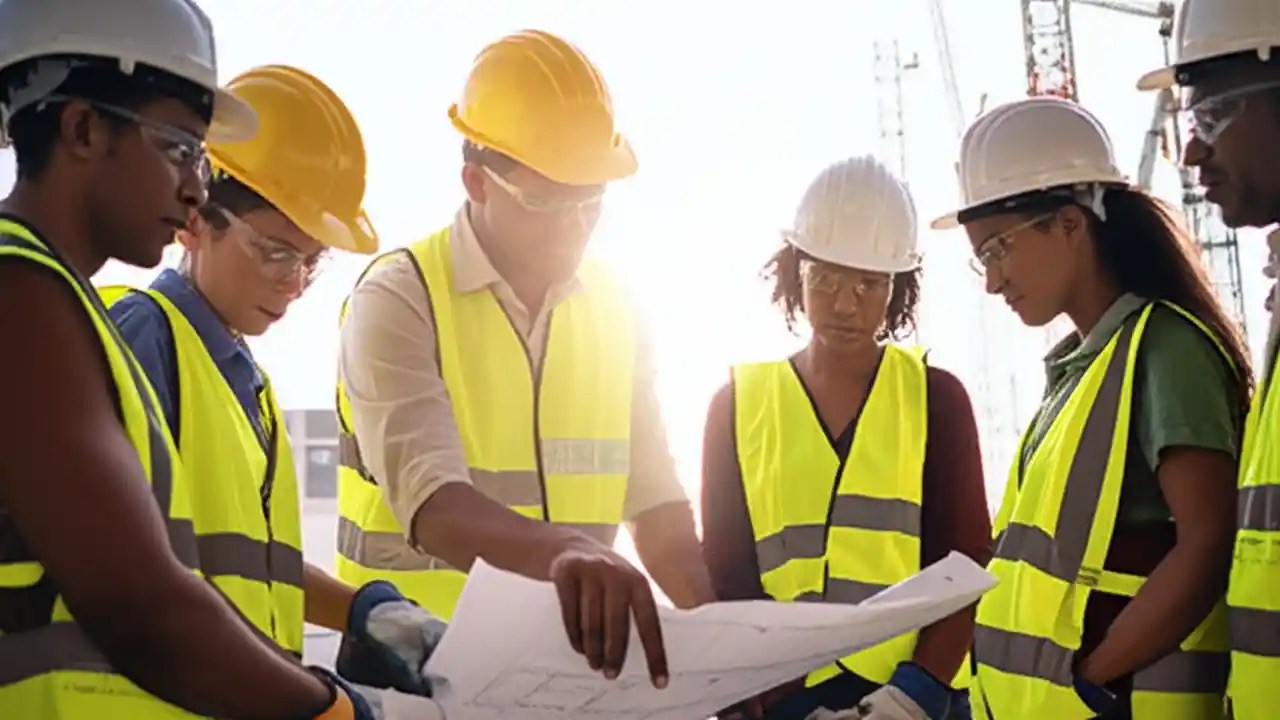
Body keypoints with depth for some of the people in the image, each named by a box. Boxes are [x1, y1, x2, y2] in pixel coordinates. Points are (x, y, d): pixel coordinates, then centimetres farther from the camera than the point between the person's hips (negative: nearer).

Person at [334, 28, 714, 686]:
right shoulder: (398, 300, -9)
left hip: (577, 663, 4)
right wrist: (565, 548, -39)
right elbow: (428, 502, -22)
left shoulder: (613, 308, 6)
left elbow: (654, 502, 8)